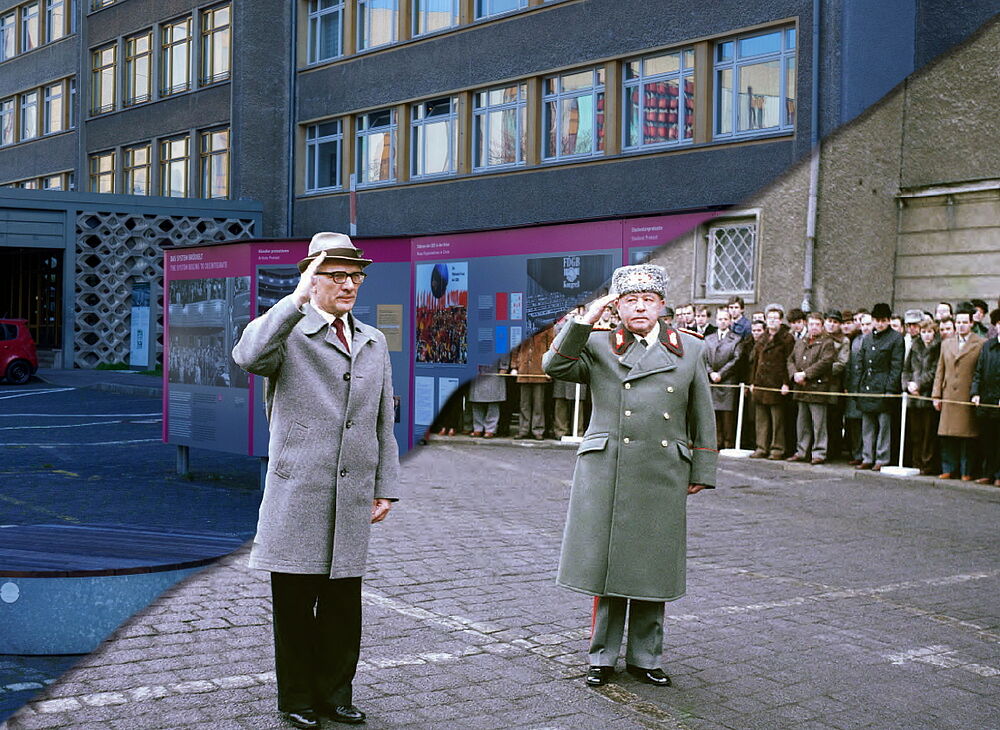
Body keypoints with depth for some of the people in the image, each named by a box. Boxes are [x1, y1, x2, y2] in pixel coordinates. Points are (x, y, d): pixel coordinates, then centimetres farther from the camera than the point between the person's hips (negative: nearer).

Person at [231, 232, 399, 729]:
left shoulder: (374, 343, 15)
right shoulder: (286, 333, -2)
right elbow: (247, 356, -26)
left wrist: (386, 489, 12)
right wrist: (297, 300, -27)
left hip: (353, 498, 5)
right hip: (297, 496, -4)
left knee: (344, 603, 9)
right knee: (295, 603, 5)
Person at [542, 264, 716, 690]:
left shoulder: (690, 349, 9)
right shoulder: (598, 347, 5)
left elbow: (703, 416, 12)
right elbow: (555, 366, -11)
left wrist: (702, 473, 8)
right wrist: (586, 320, -14)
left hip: (663, 477, 2)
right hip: (607, 474, -1)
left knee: (653, 569, 8)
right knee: (607, 563, 4)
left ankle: (644, 658, 21)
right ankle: (602, 657, 17)